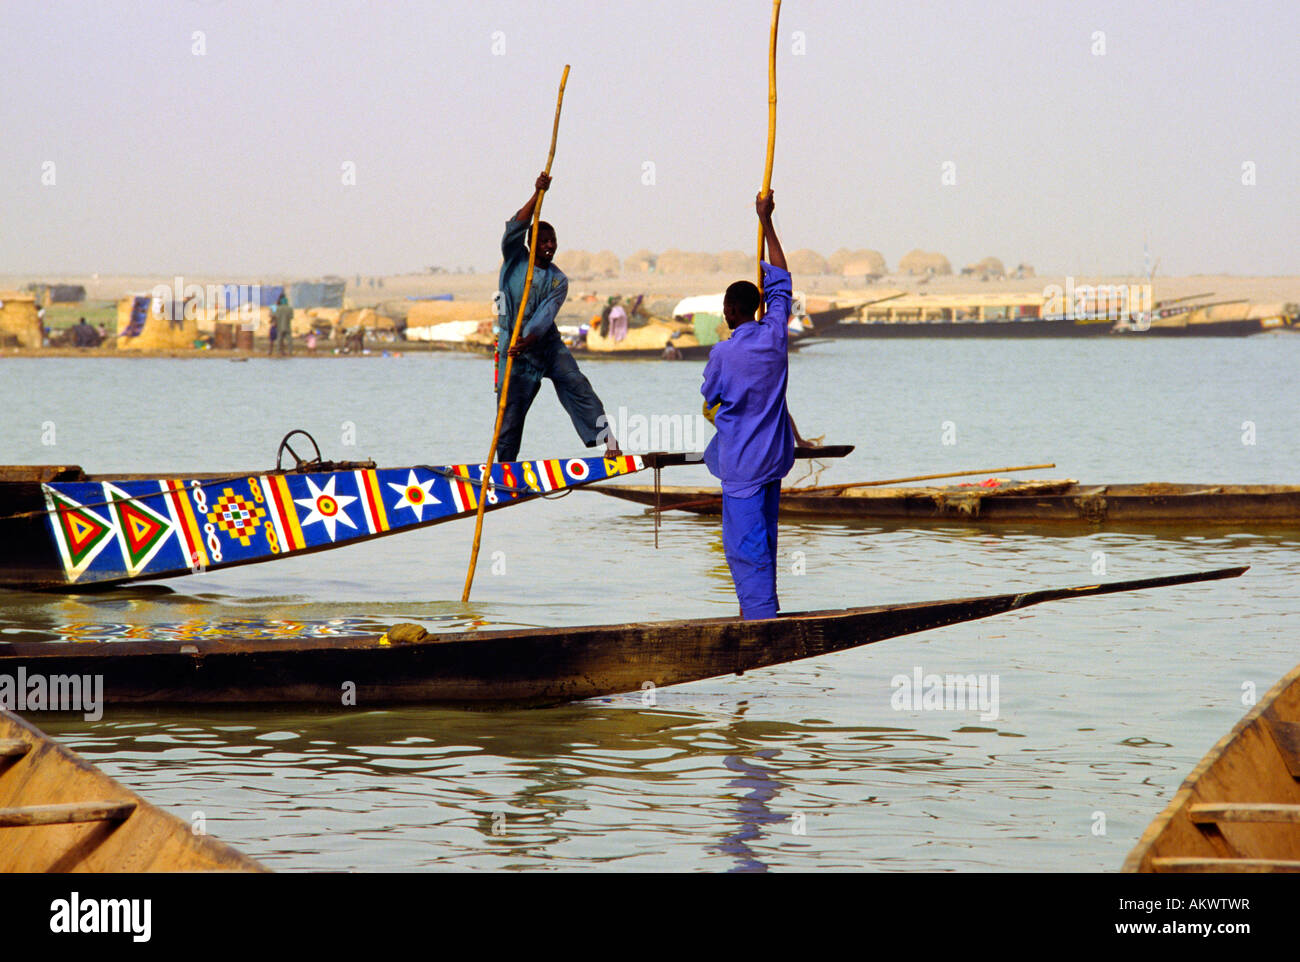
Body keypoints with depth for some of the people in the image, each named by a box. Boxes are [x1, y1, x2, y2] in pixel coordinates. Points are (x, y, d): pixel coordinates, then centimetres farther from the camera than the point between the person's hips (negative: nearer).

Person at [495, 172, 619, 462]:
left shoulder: (558, 281, 2)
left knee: (575, 384, -16)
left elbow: (545, 315, -14)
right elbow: (514, 230, -17)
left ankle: (608, 439, -21)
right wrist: (537, 195, -24)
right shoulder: (514, 260, 1)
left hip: (547, 342, 2)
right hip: (513, 345, -2)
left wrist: (527, 341, -31)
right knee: (511, 410, -3)